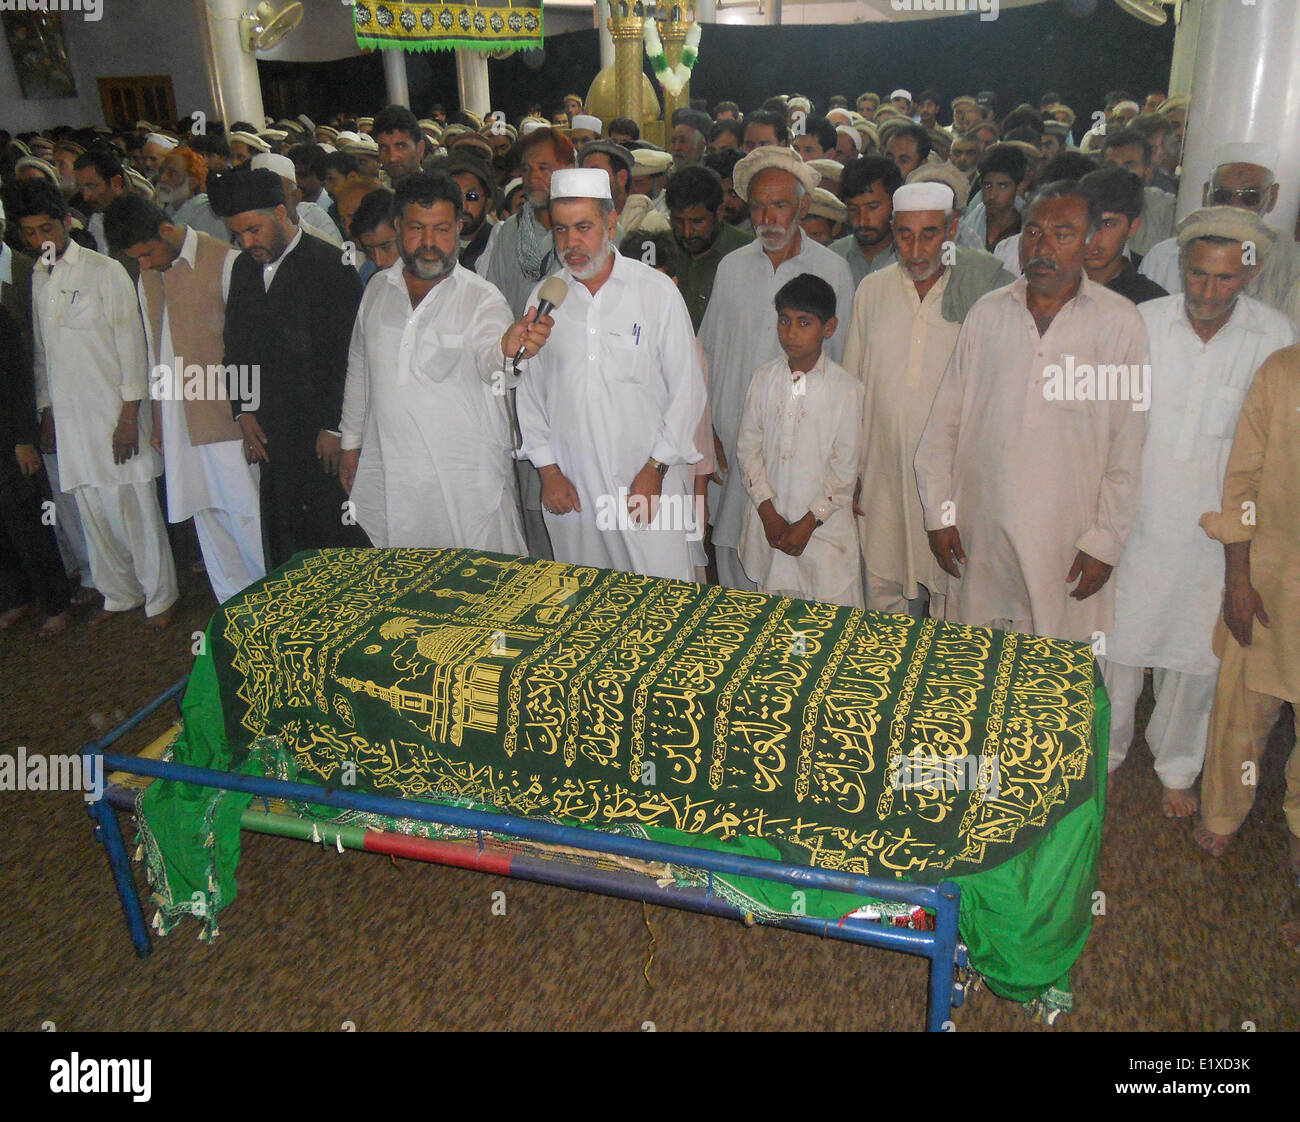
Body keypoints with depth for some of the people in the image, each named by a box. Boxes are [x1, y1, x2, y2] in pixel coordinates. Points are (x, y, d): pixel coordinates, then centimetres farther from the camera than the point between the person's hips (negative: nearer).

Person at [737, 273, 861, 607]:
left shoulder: (845, 388, -8)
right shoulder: (764, 378, 3)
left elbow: (846, 467, -7)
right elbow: (748, 446, 3)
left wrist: (809, 522, -10)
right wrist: (768, 513, -6)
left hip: (824, 527, -3)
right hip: (768, 522, 3)